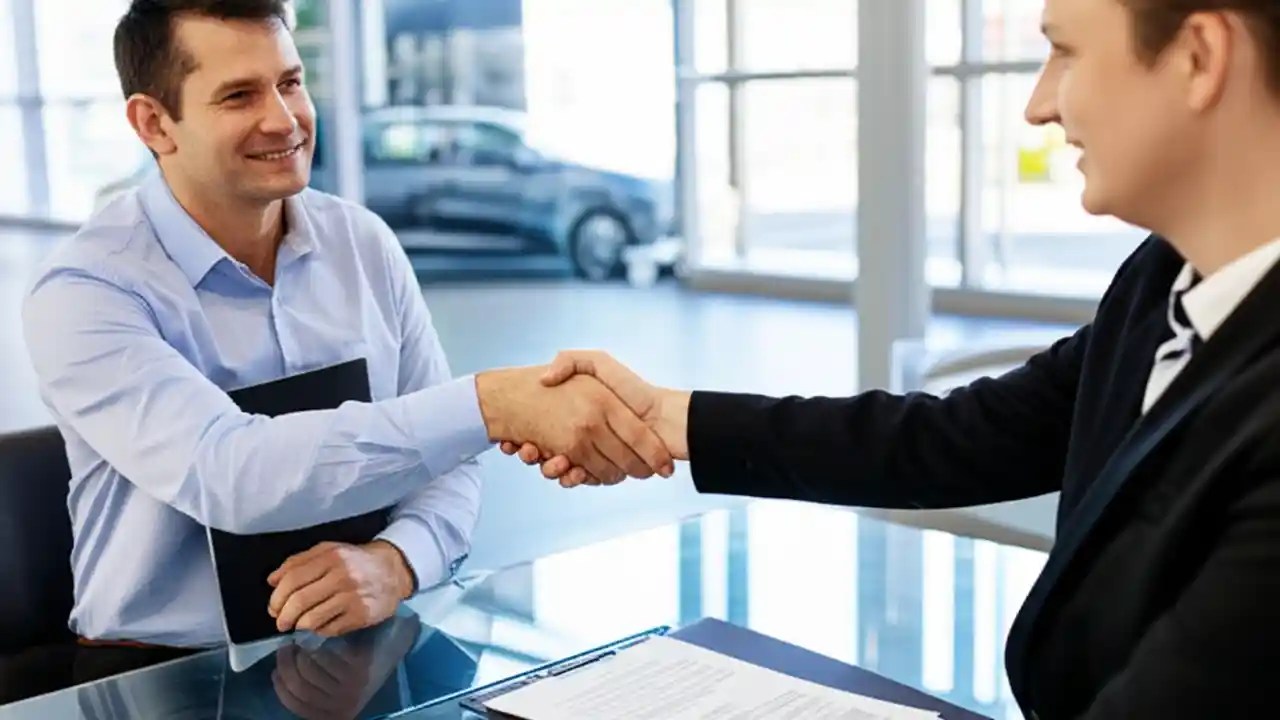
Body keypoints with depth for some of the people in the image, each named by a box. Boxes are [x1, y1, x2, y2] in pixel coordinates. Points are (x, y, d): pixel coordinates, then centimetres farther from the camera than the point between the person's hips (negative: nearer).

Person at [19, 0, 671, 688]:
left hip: (361, 647, 4)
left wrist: (393, 562, -19)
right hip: (165, 672, -3)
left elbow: (444, 457, 3)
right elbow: (227, 476, -27)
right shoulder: (85, 292, -13)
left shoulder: (364, 243, 2)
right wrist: (497, 402, -35)